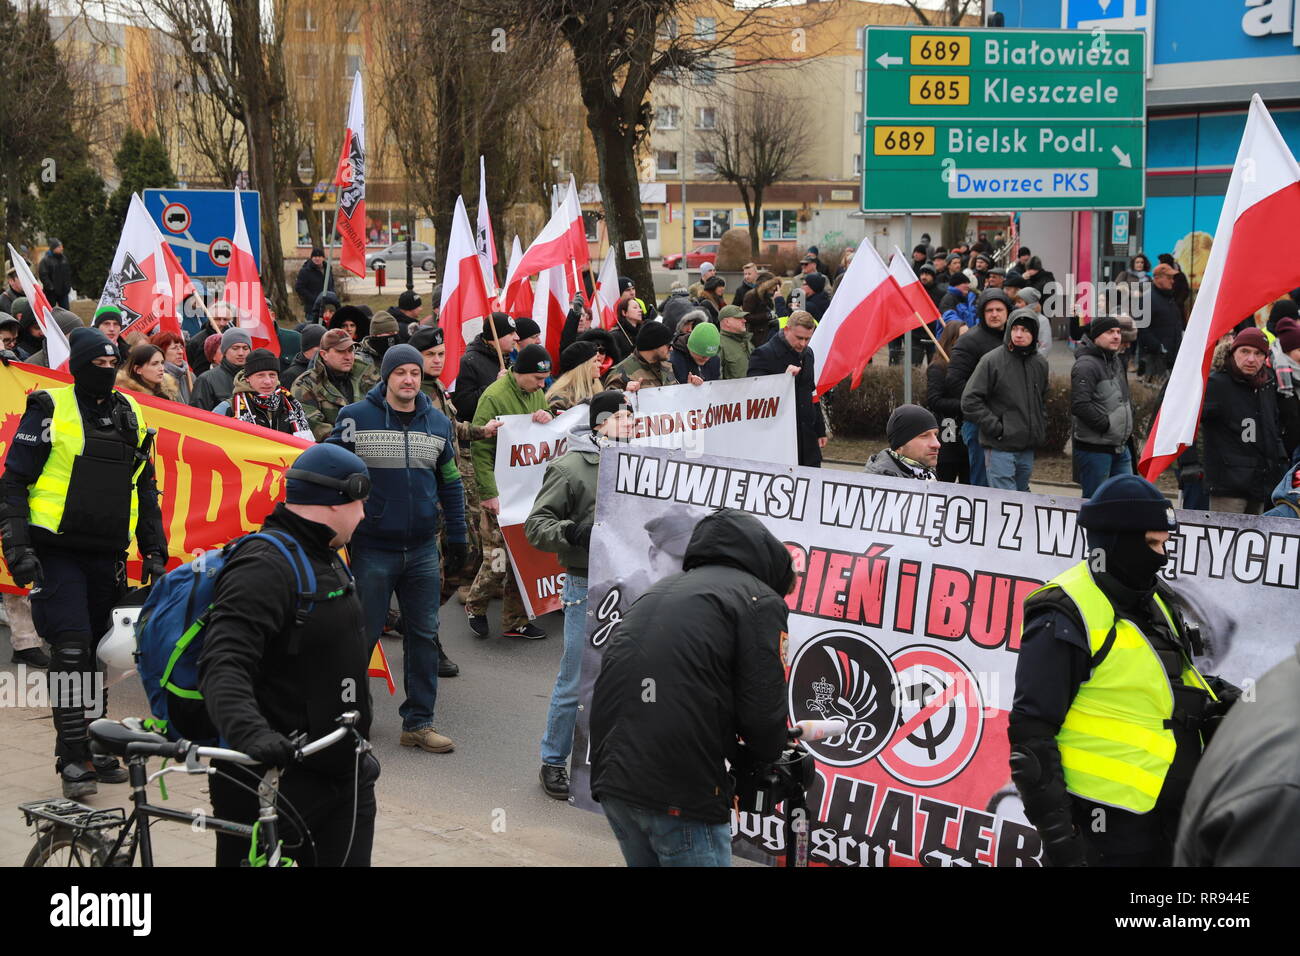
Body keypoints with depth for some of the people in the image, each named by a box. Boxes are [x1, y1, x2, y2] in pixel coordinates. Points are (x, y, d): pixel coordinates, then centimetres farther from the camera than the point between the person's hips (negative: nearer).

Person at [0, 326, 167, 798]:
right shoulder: (49, 409, -2)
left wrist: (154, 551, 15)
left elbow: (145, 488, 20)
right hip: (57, 554, -5)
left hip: (108, 556, 5)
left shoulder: (130, 414, 13)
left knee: (100, 652, 9)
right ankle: (73, 757, -9)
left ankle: (90, 748, 20)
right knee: (71, 648, -13)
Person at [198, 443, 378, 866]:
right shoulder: (265, 566, -18)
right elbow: (223, 665, -30)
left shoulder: (328, 561, 15)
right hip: (272, 783, -9)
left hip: (344, 776, 9)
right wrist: (251, 733, -46)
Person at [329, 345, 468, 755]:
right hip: (372, 548, -4)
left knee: (424, 636, 6)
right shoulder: (356, 418, -6)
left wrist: (457, 537, 14)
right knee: (362, 634, 3)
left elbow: (450, 483, 16)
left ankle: (418, 723, 15)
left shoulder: (438, 423, 8)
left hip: (423, 550, 4)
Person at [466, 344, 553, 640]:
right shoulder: (494, 397, -13)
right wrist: (489, 493, -19)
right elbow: (480, 449, -14)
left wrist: (548, 420, -9)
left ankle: (516, 621, 17)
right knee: (499, 555, -7)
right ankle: (475, 606, 18)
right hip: (501, 490, -7)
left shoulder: (538, 395, 10)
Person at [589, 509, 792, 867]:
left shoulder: (660, 590, 25)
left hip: (611, 780, 8)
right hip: (680, 794, -7)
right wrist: (763, 757, 14)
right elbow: (763, 712, -7)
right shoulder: (761, 600, 1)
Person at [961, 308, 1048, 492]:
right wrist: (996, 427, -14)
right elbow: (970, 401, -11)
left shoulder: (1040, 364, 10)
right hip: (999, 449, -6)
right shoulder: (992, 361, -9)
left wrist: (1040, 429, 13)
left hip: (1028, 449, 6)